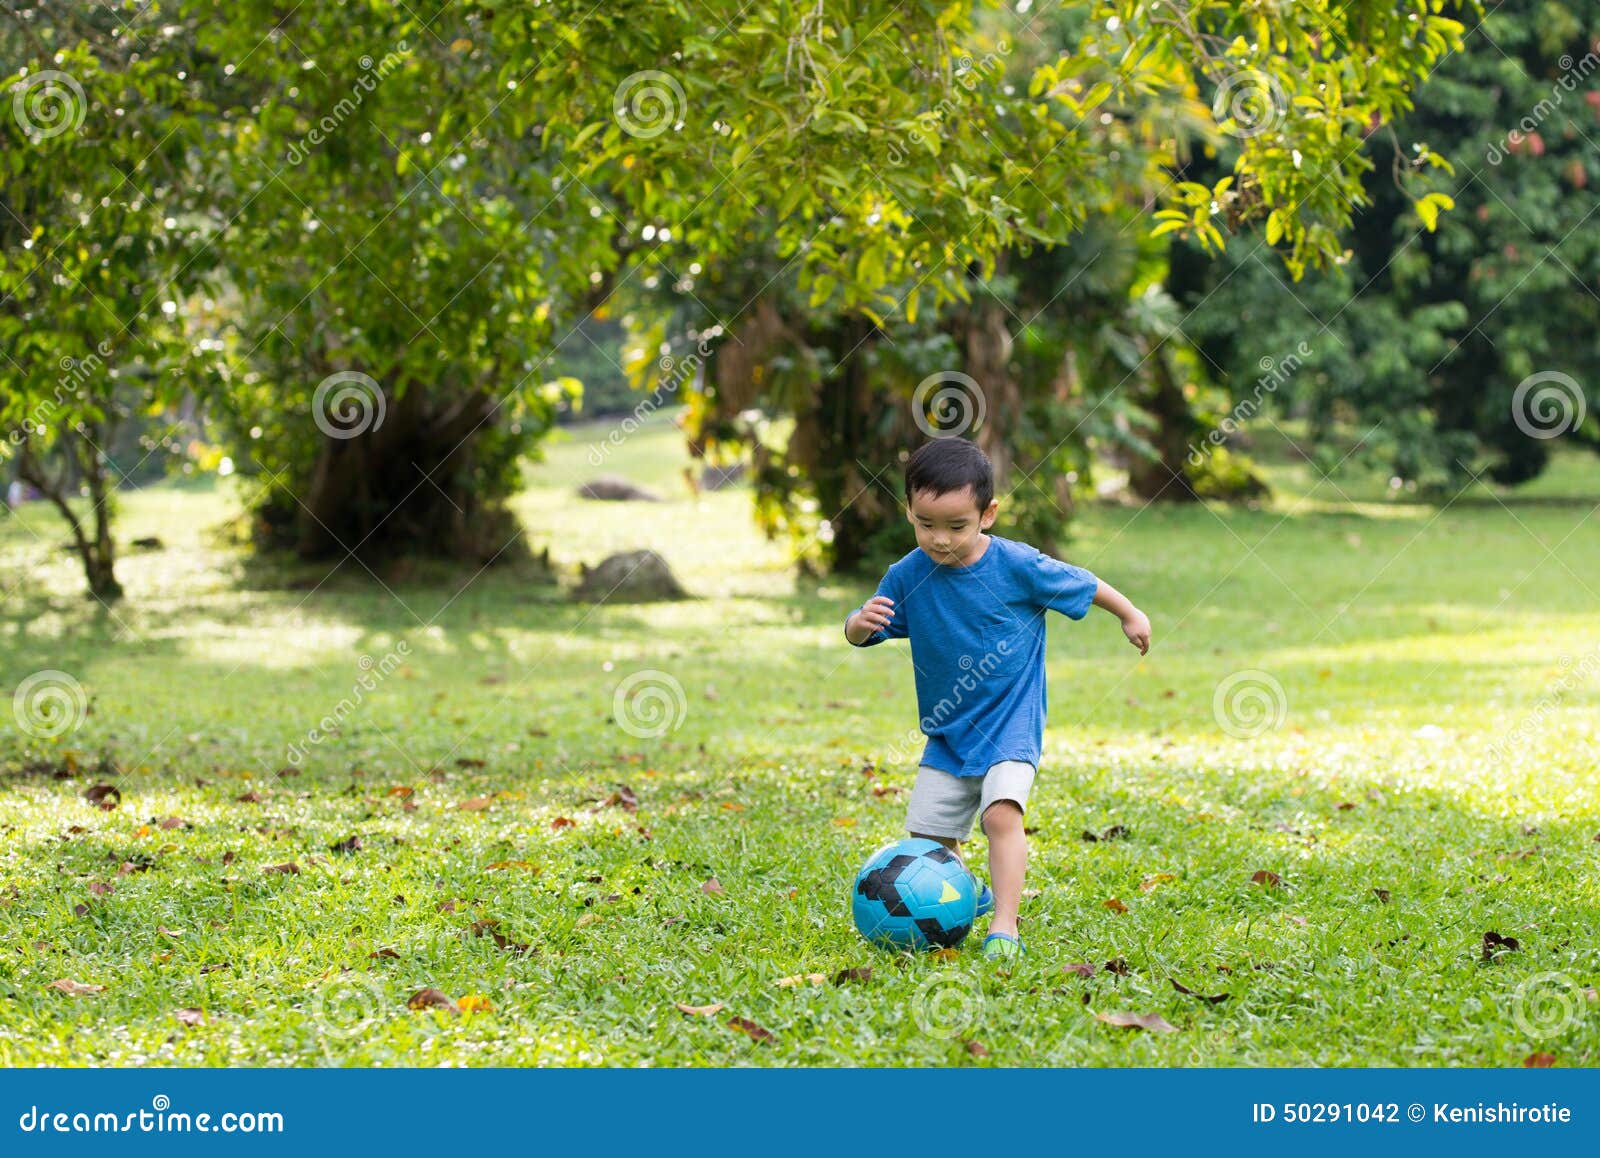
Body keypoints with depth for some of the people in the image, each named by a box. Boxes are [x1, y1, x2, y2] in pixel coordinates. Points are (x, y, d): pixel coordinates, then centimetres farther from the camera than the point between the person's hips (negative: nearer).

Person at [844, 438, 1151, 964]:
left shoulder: (1018, 566, -15)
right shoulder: (907, 576, -7)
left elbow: (1082, 584, 2)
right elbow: (858, 634, -4)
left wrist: (1130, 615, 16)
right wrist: (862, 622, -28)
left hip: (1010, 726, -4)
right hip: (946, 736, 4)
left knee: (1002, 814, -25)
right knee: (927, 837, 5)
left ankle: (1003, 930, -24)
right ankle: (970, 896, 35)